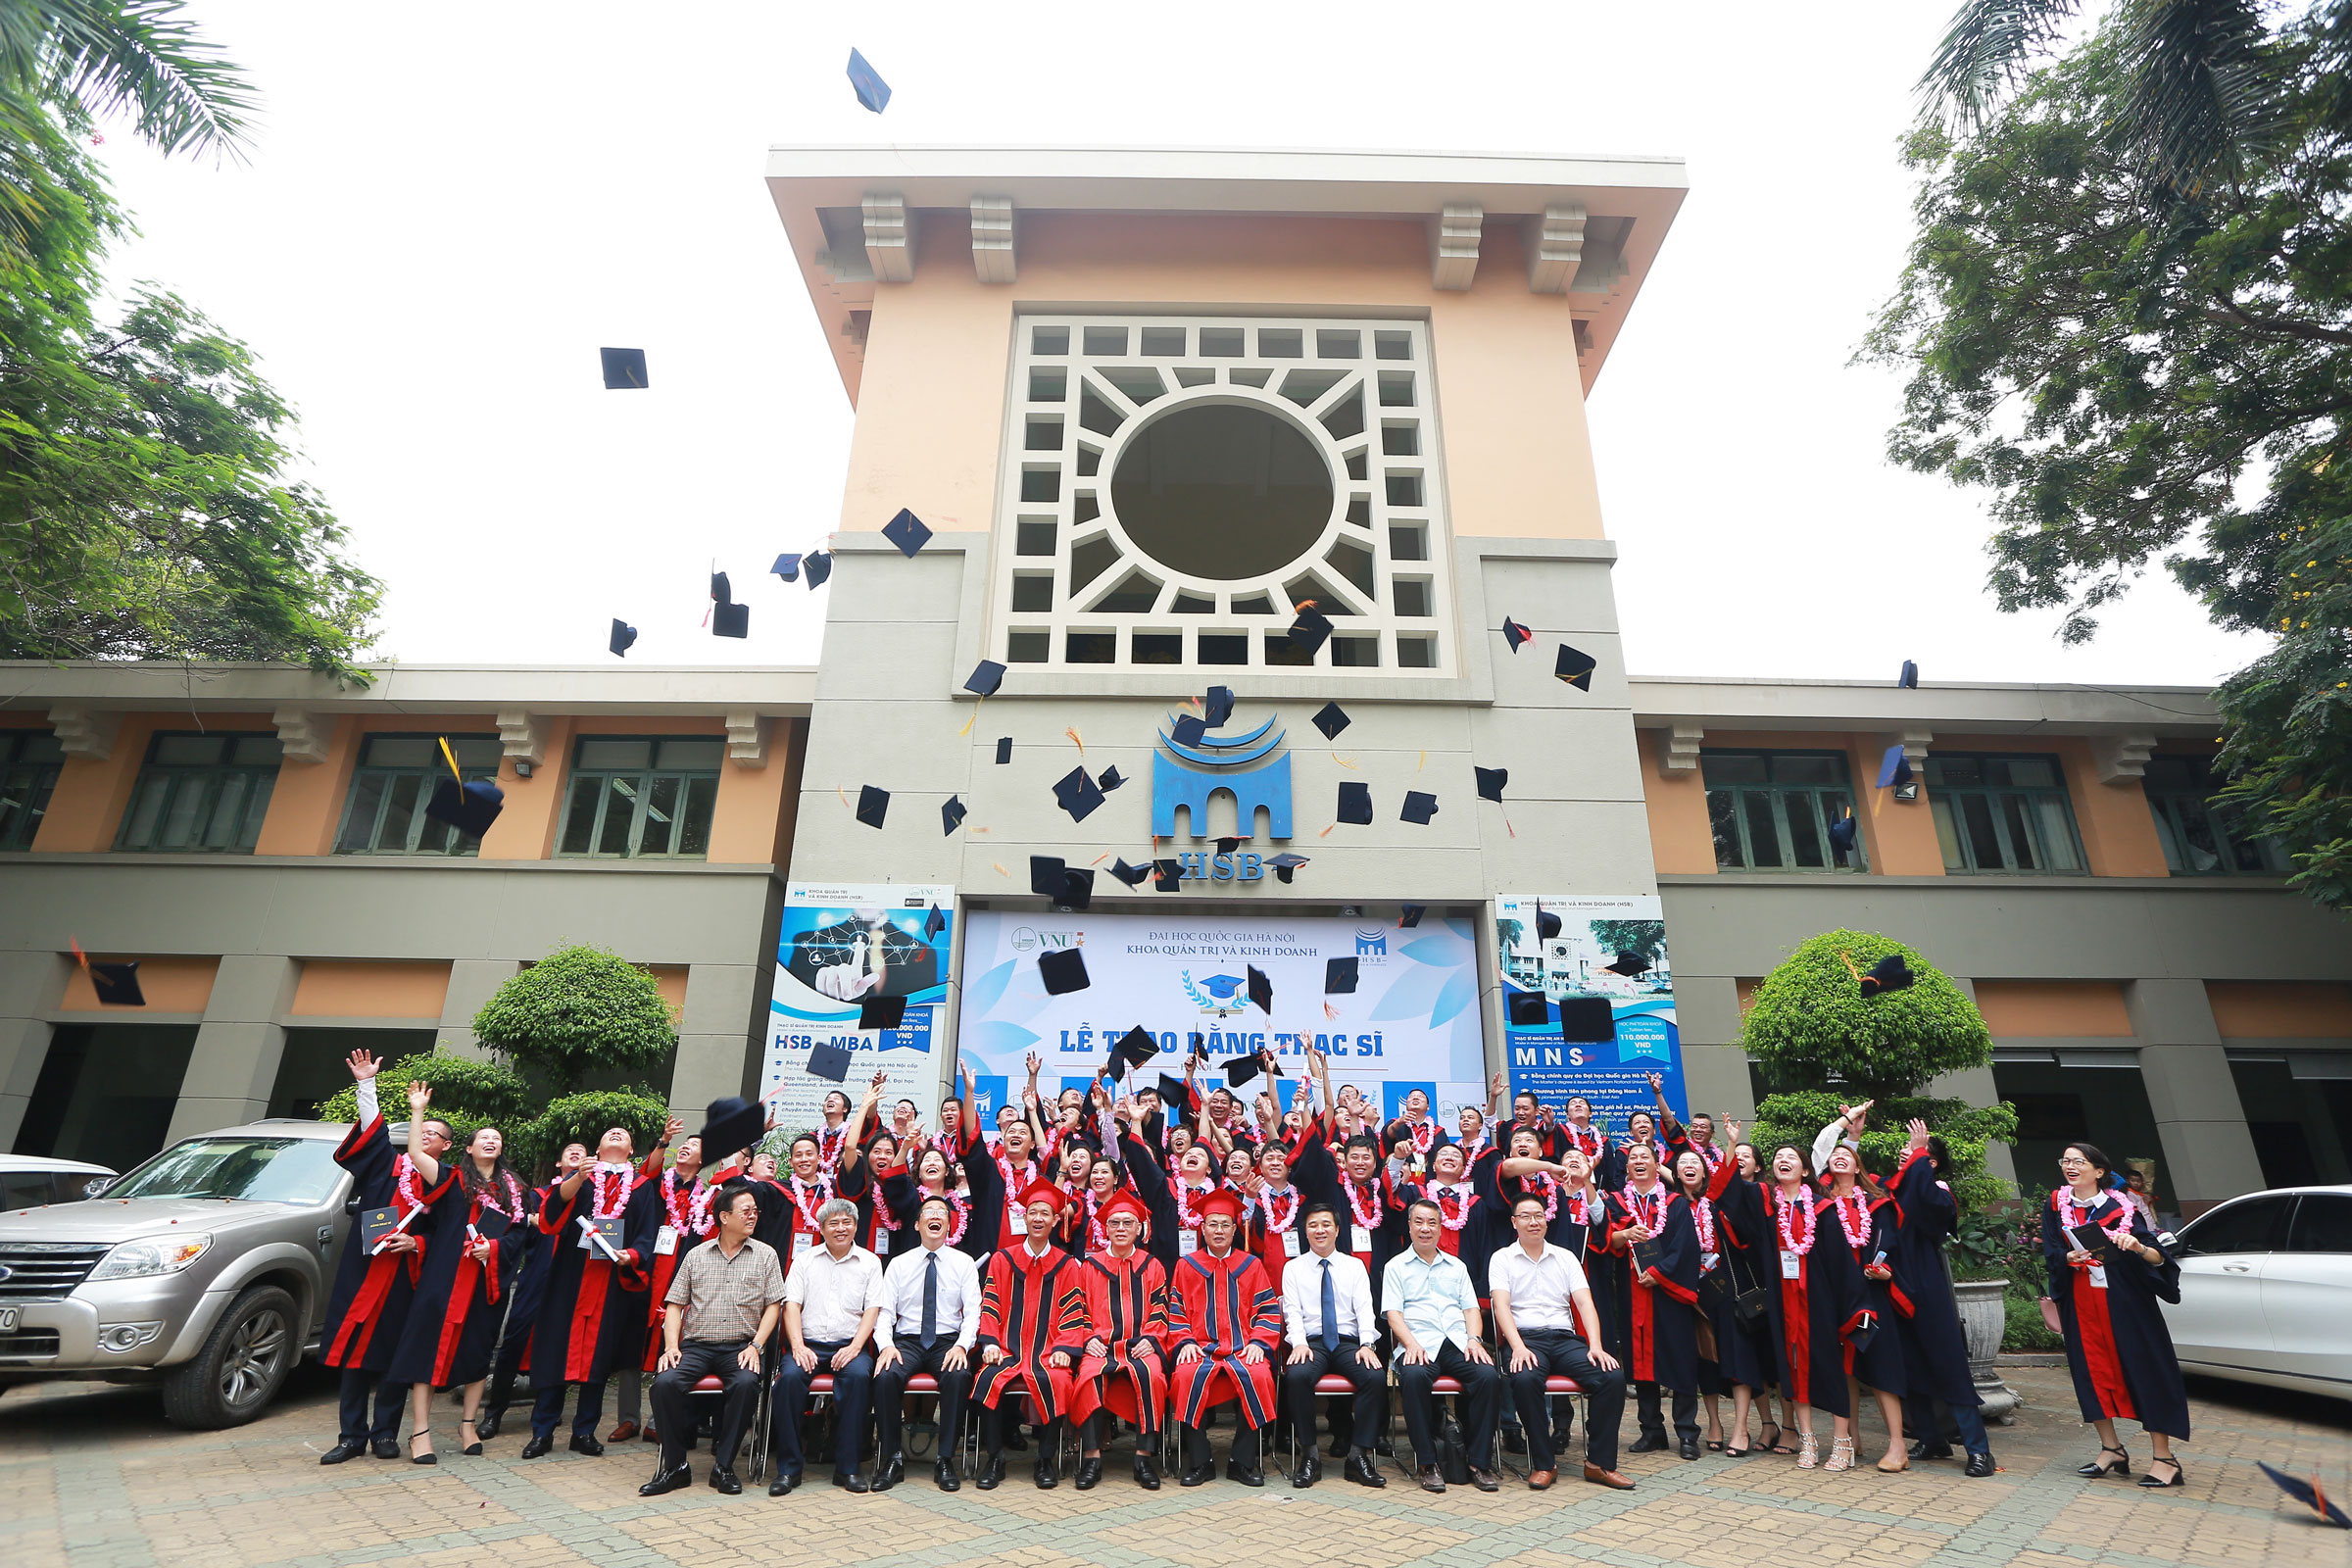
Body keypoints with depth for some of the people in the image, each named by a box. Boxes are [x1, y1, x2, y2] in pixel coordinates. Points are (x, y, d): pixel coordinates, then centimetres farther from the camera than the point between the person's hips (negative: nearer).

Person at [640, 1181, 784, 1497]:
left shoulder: (765, 1255, 8)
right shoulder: (696, 1255, 12)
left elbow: (773, 1305, 4)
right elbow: (674, 1304, 10)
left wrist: (755, 1346, -9)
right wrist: (671, 1346, -5)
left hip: (739, 1348, -1)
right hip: (696, 1345, 2)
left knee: (746, 1383, -32)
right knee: (665, 1381, -27)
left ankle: (723, 1465, -13)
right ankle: (675, 1466, -9)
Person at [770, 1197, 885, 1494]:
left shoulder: (870, 1262, 11)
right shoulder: (805, 1261, 13)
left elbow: (872, 1309, 3)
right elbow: (791, 1305, 3)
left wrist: (854, 1347, -12)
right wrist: (798, 1346, -12)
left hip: (850, 1344, -1)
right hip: (809, 1344, 1)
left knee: (858, 1375, -32)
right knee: (790, 1376, -30)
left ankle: (847, 1467, -20)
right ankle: (789, 1467, -17)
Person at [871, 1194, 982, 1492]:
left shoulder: (964, 1264, 8)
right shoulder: (898, 1264, 11)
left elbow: (973, 1312, 0)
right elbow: (884, 1313, 4)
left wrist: (961, 1346, -18)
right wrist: (886, 1345, -15)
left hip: (948, 1342, -1)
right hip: (907, 1341, 1)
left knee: (958, 1376, -33)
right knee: (886, 1376, -31)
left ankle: (946, 1461, -19)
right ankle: (891, 1459, -14)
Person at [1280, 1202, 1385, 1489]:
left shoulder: (1355, 1266, 14)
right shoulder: (1293, 1268, 12)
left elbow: (1365, 1309, 3)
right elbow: (1292, 1311, 2)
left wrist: (1367, 1344, -15)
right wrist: (1299, 1342, -18)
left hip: (1349, 1343, 1)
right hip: (1311, 1343, -1)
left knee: (1376, 1376, -30)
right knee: (1297, 1375, -34)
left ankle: (1358, 1456, -18)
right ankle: (1309, 1455, -18)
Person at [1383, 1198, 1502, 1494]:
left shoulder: (1456, 1266, 25)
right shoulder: (1396, 1266, 13)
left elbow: (1471, 1308, 17)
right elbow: (1393, 1313, 3)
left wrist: (1473, 1339, -3)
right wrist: (1411, 1345, -14)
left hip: (1458, 1343, 3)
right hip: (1419, 1344, -3)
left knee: (1487, 1375, -29)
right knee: (1414, 1376, -36)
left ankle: (1479, 1462, -18)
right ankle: (1427, 1463, -24)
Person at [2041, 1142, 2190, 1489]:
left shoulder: (2120, 1207, -6)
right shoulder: (2055, 1207, 3)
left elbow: (2159, 1257, -9)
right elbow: (2051, 1254, -3)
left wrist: (2138, 1246, -30)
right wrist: (2072, 1257, -24)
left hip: (2125, 1301, -3)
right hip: (2081, 1303, 3)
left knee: (2143, 1370, -2)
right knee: (2091, 1370, 4)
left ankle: (2164, 1459, 7)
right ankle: (2111, 1449, 17)